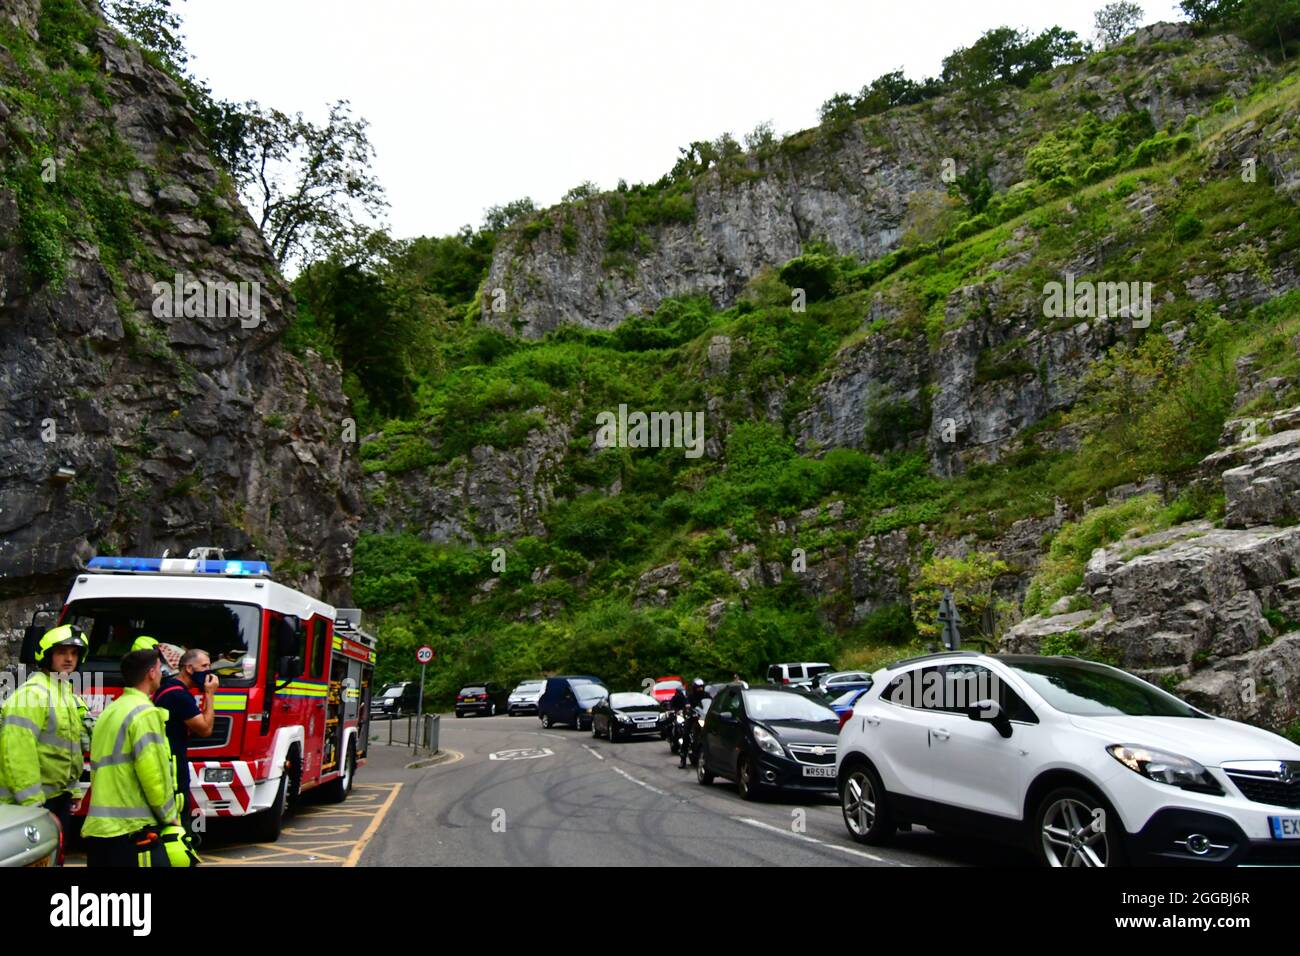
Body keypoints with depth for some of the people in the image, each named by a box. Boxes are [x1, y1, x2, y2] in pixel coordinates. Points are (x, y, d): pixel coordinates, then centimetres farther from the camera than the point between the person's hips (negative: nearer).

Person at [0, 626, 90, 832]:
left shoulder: (69, 694, 15)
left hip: (59, 798, 9)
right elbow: (18, 749, -23)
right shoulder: (33, 692, -16)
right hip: (33, 802, -9)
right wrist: (32, 803, -25)